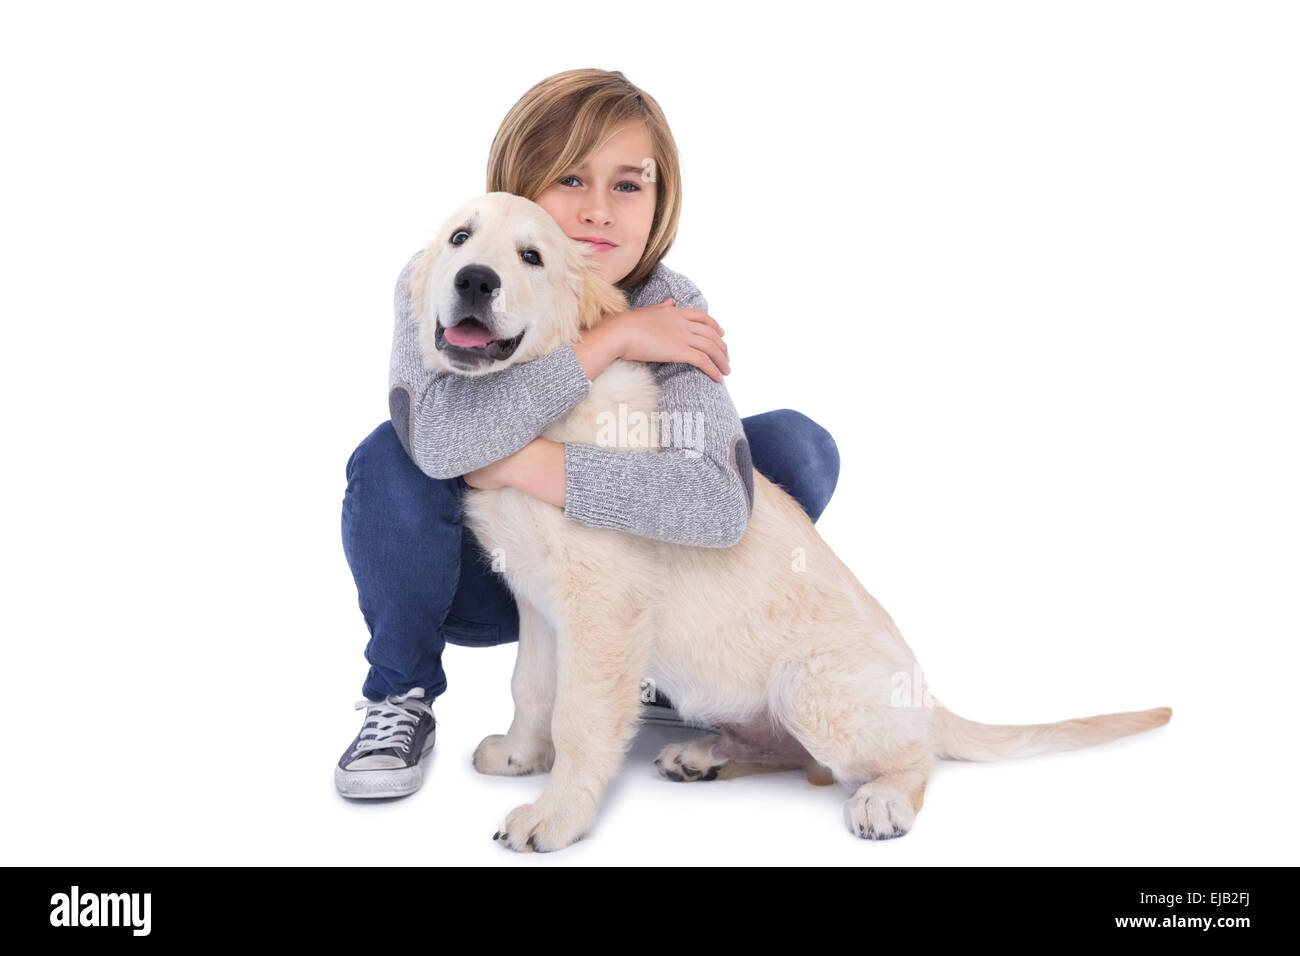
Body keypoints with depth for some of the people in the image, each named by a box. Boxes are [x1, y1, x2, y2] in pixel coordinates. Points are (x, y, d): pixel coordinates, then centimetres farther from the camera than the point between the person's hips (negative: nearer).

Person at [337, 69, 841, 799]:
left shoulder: (669, 309, -17)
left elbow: (719, 503, -35)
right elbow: (442, 439, -42)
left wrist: (519, 464, -38)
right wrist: (612, 339, -34)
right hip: (477, 575, -1)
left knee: (798, 447, -16)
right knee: (392, 460, -33)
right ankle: (402, 698, -6)